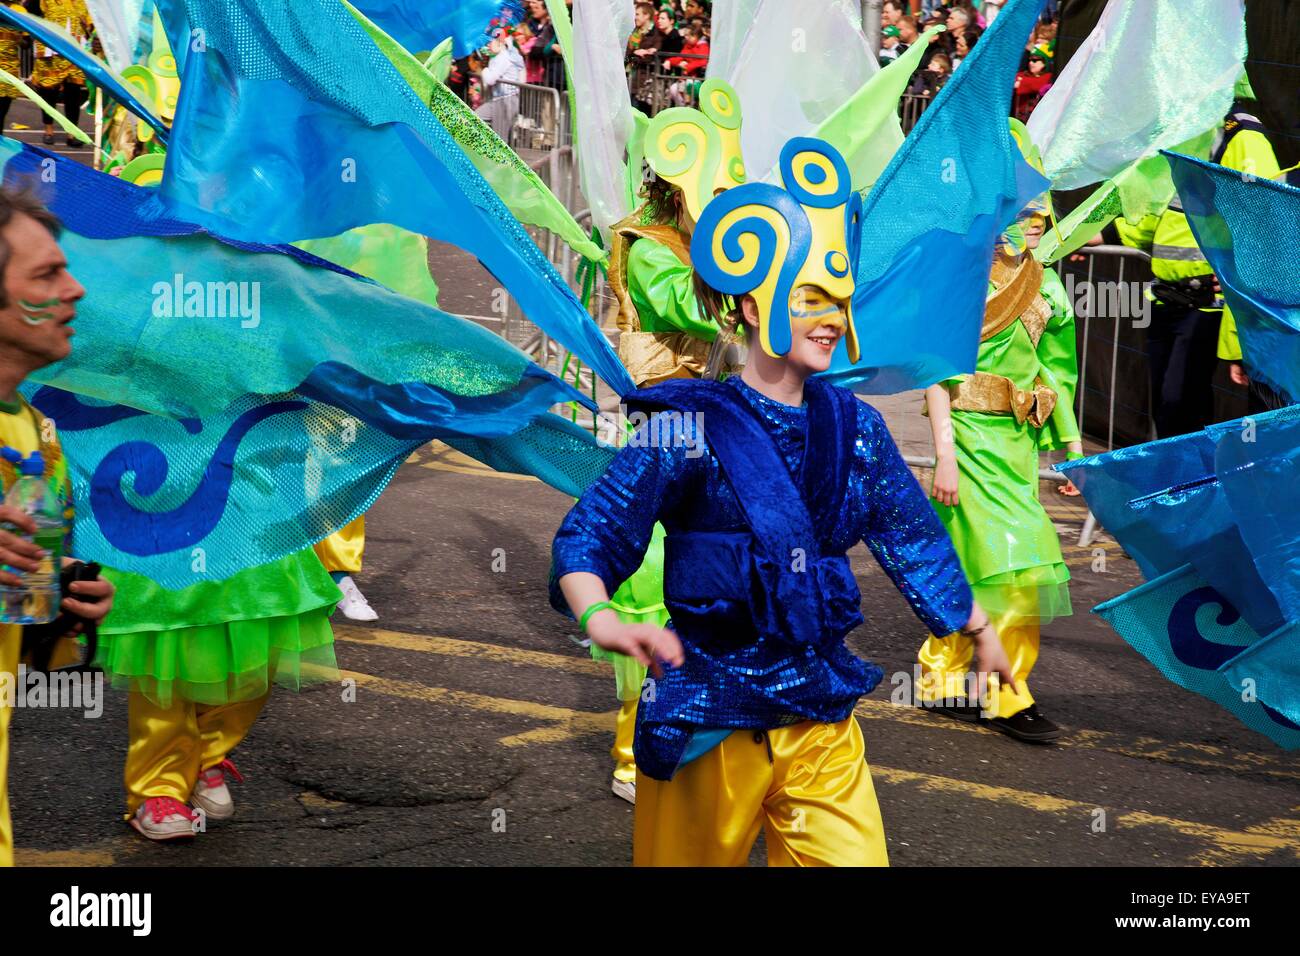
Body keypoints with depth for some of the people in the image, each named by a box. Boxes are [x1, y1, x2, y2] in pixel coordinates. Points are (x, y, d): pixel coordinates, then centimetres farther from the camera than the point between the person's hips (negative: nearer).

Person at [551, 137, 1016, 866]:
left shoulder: (854, 427, 6)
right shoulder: (692, 424, -9)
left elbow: (913, 534, 20)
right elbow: (589, 535, -12)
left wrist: (977, 627, 29)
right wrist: (601, 620, -32)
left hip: (822, 722, 4)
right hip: (708, 720, -4)